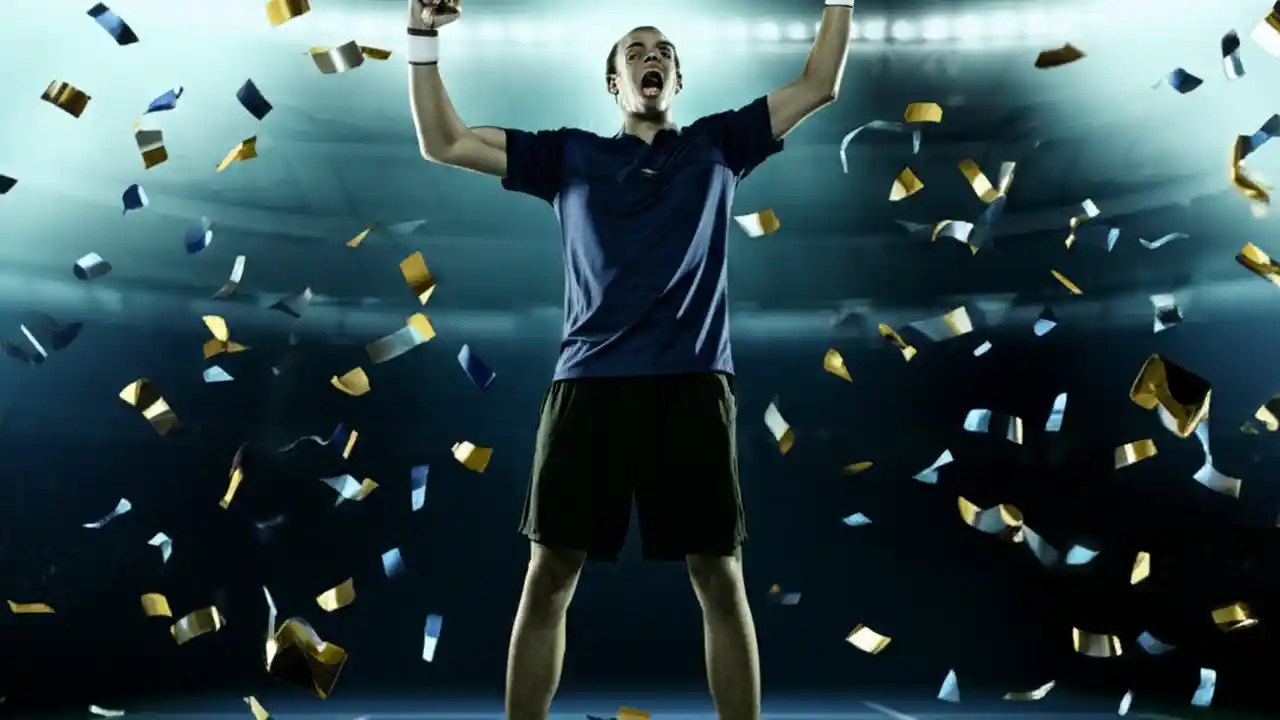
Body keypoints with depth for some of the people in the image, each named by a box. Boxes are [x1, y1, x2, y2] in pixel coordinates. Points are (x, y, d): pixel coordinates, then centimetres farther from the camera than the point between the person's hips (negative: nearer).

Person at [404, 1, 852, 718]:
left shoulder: (717, 144, 17)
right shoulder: (570, 154, 16)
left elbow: (819, 85, 16)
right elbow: (444, 142, 16)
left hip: (693, 385, 0)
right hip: (590, 384, 0)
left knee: (721, 580, 2)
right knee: (549, 576, 1)